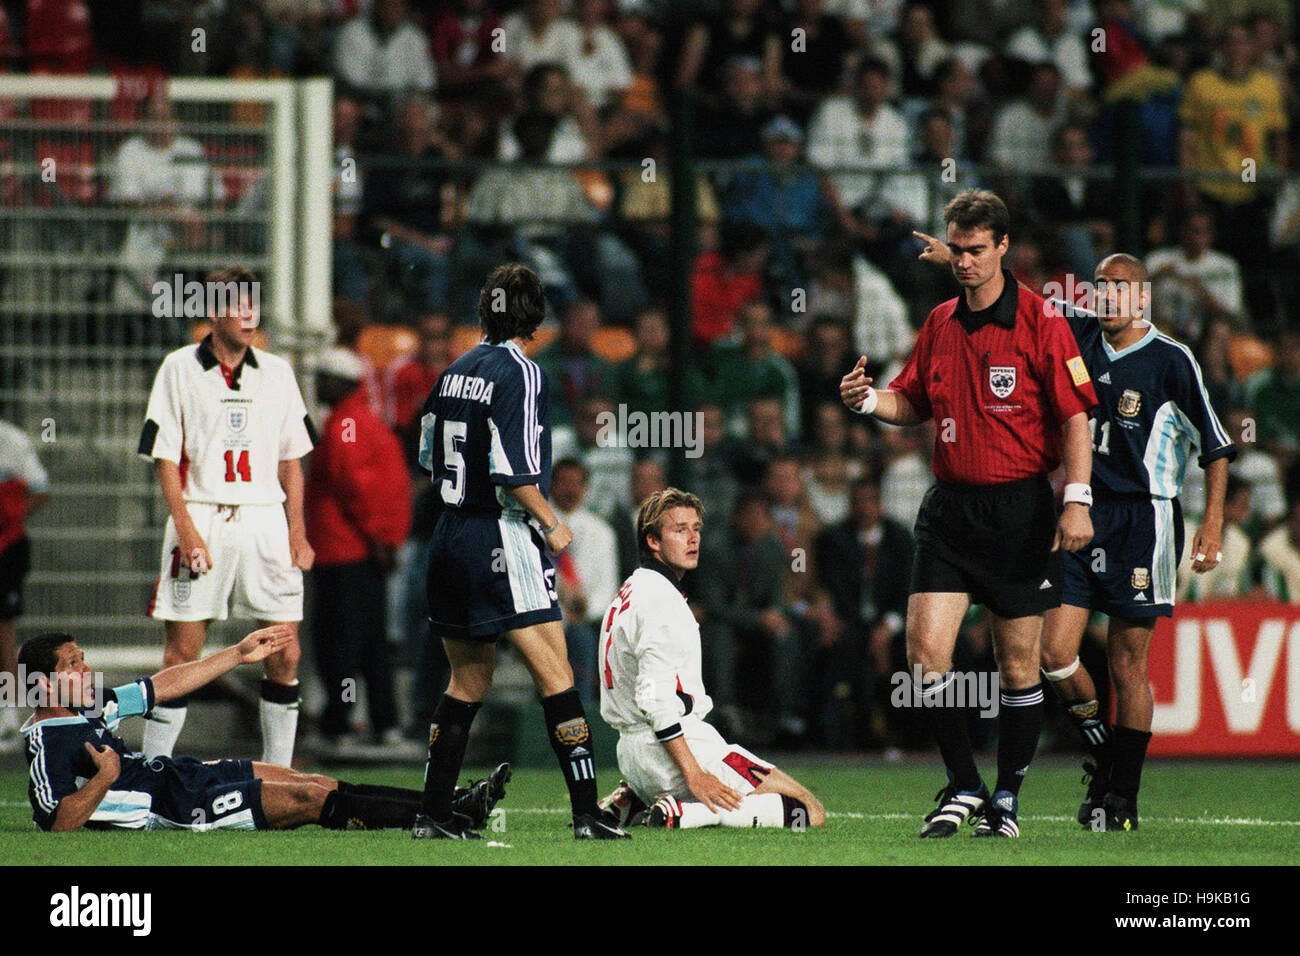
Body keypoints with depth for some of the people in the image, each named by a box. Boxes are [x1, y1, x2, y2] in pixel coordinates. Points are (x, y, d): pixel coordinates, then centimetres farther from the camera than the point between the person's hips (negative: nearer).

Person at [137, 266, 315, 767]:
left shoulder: (276, 373, 12)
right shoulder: (179, 369, 2)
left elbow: (291, 460, 15)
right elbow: (165, 458, -2)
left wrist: (298, 533, 7)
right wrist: (186, 531, -11)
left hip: (266, 520, 3)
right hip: (201, 518, -3)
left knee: (284, 656, -1)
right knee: (181, 655, -4)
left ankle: (278, 774, 8)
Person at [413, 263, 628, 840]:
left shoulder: (455, 372, 11)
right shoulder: (520, 375, -11)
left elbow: (429, 458, 17)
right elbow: (513, 471, -19)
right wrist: (550, 524, -7)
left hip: (450, 532, 8)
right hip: (502, 539, -8)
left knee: (468, 681, 15)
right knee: (555, 676, -7)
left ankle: (432, 814, 14)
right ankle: (586, 814, -12)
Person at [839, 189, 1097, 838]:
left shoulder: (1040, 321, -5)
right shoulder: (940, 325, 10)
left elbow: (1075, 416, -7)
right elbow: (914, 404, 20)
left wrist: (1077, 501, -14)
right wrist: (870, 399, -2)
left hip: (1020, 510, -4)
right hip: (949, 509, 4)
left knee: (1018, 663, 2)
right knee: (925, 647, -8)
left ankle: (1006, 799, 15)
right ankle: (963, 787, 6)